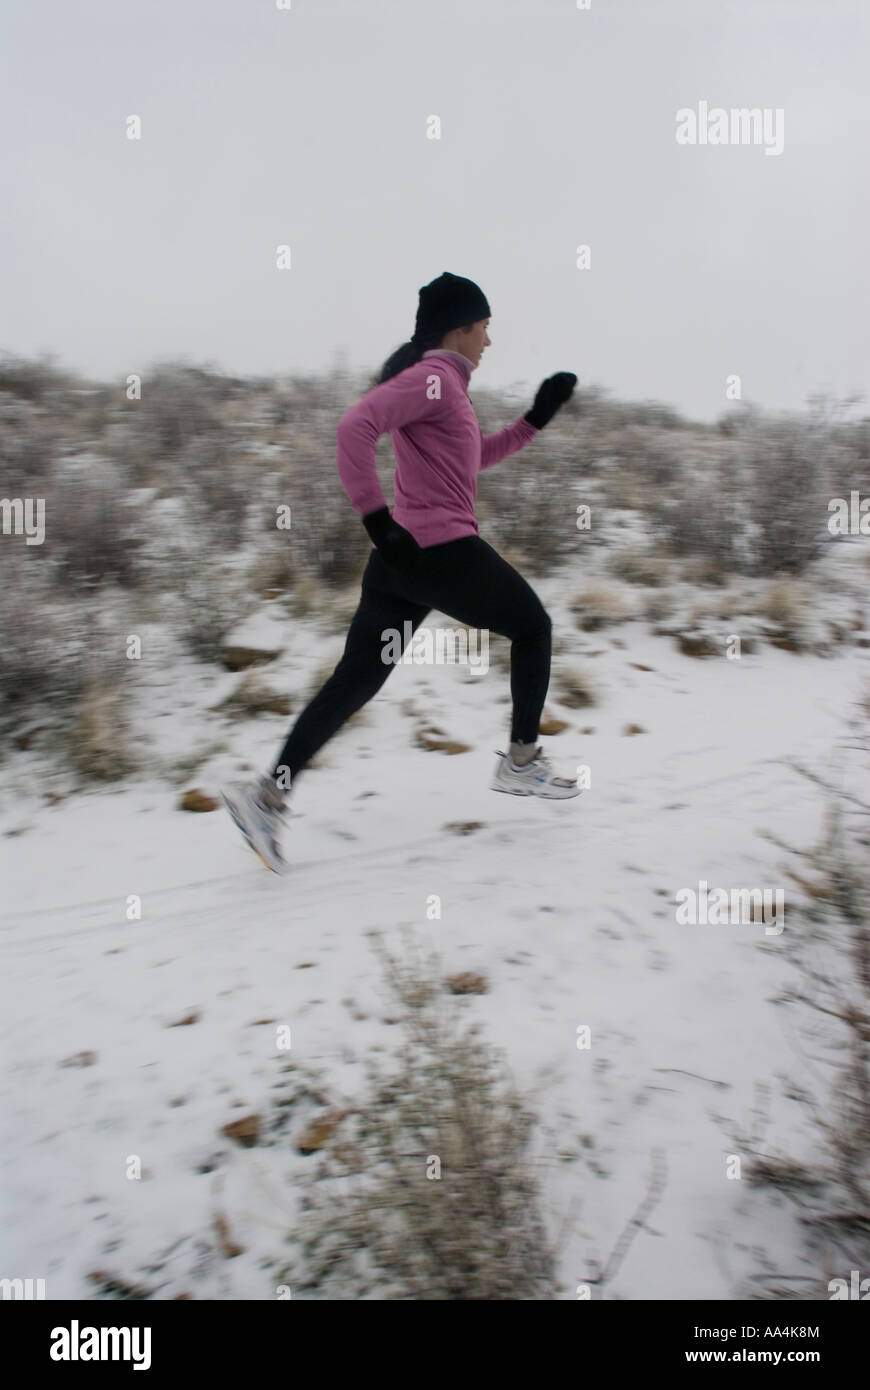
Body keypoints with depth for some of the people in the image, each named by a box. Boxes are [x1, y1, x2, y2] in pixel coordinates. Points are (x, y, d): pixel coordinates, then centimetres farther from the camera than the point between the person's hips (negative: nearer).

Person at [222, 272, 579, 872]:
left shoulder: (445, 384, 22)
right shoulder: (434, 376, -9)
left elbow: (476, 457, 34)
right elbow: (355, 427, -23)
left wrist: (537, 417, 27)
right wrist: (375, 515, -23)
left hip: (403, 556, 9)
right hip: (445, 551, -9)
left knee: (355, 680, 5)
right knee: (533, 628, 14)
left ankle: (269, 795, -1)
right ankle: (522, 761, 21)